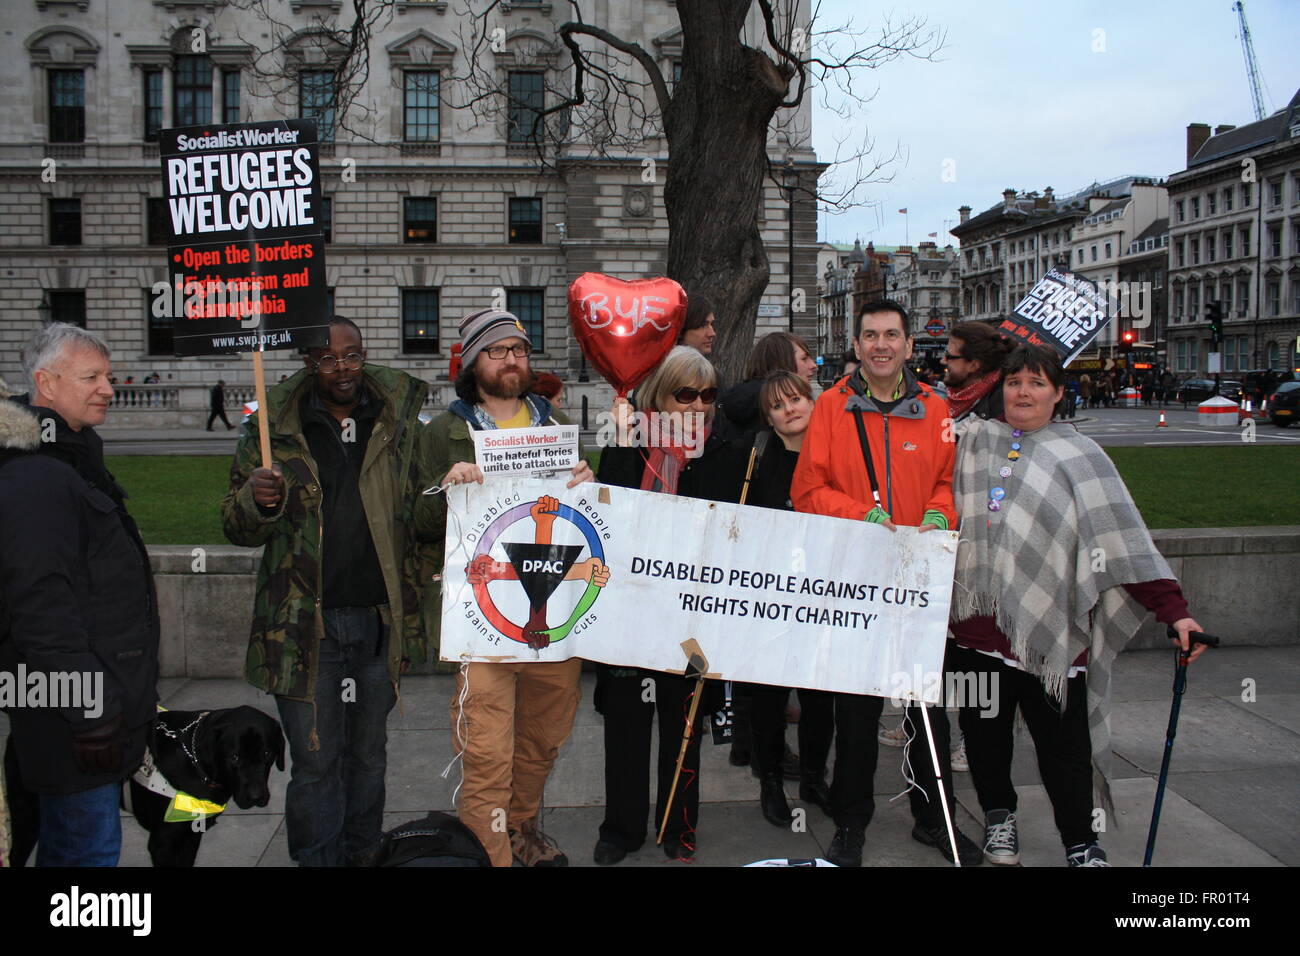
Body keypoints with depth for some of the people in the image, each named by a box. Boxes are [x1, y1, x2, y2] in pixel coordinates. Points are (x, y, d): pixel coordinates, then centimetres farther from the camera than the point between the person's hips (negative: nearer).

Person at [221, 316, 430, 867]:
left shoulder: (398, 421, 5)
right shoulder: (273, 427, 1)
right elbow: (238, 529, 5)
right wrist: (256, 501, -17)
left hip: (379, 620, 2)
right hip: (305, 627, -2)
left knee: (369, 756, 16)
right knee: (315, 763, 3)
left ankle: (363, 856, 32)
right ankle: (317, 861, 19)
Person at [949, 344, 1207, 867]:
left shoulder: (1079, 456, 1)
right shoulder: (972, 440, 8)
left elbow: (1125, 538, -5)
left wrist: (1174, 609, -11)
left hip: (1048, 625, -2)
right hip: (977, 619, 3)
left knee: (1063, 741, 2)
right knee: (985, 729, 12)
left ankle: (1081, 844, 19)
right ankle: (998, 816, 34)